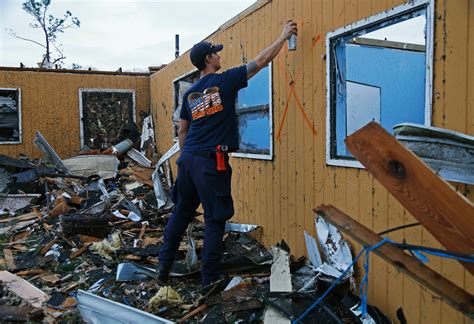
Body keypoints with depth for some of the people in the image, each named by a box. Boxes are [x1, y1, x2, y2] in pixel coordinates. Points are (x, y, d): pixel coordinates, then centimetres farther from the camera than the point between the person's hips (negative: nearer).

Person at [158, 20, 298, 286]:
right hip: (211, 161, -7)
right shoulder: (224, 81, -3)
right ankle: (209, 279, 8)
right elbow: (261, 61, 2)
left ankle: (164, 265, 25)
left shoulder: (190, 93, 14)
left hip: (188, 159, 7)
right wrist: (284, 36, 13)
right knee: (215, 220, 1)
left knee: (182, 212, 17)